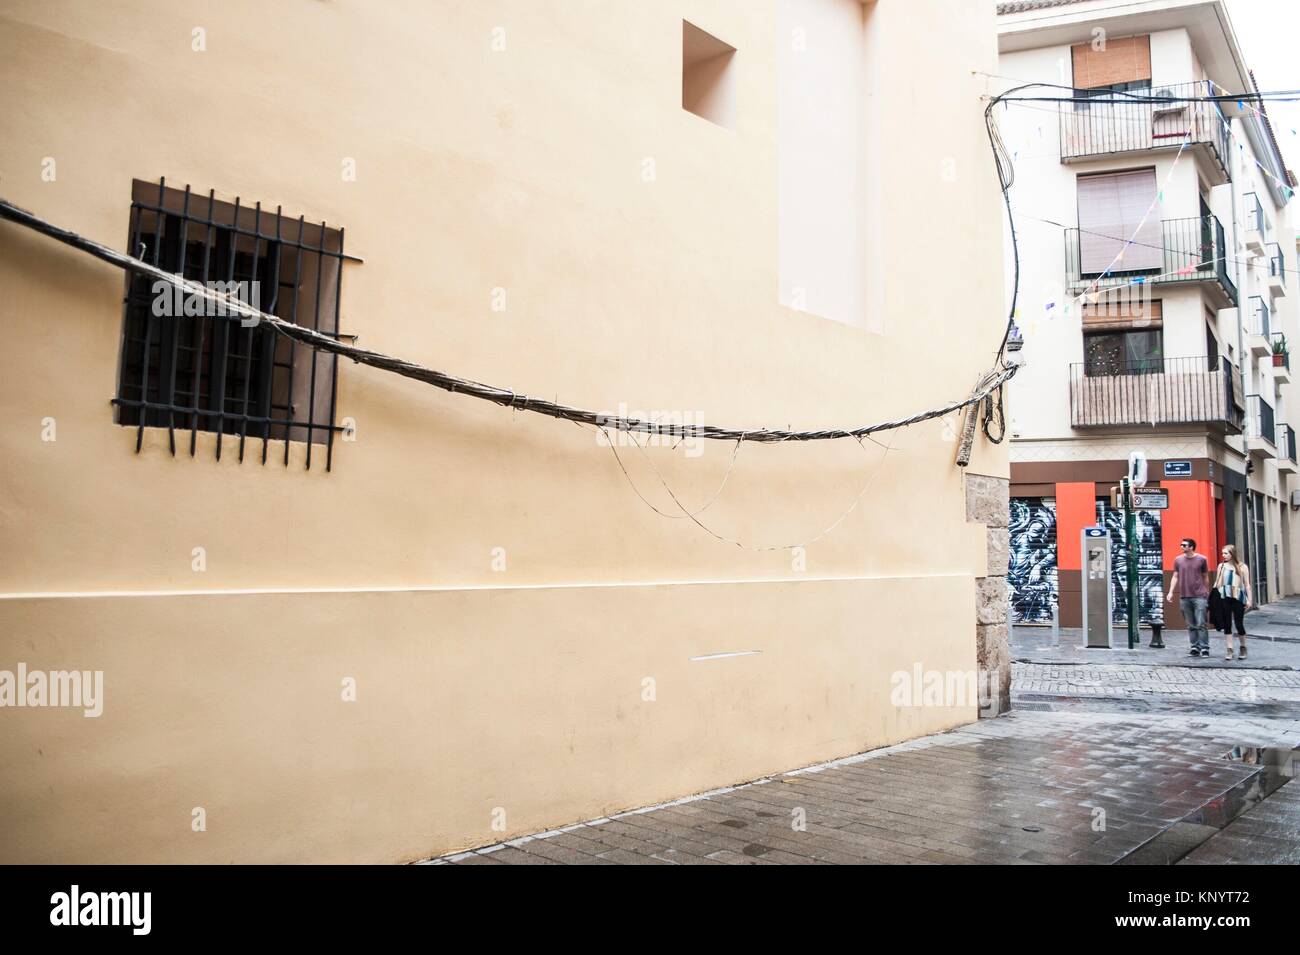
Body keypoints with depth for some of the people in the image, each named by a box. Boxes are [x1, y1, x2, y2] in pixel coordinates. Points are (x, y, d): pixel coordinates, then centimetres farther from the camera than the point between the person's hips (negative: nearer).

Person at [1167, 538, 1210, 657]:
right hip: (1184, 597, 3)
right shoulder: (1178, 560, 8)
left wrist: (1207, 593, 12)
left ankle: (1204, 648, -3)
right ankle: (1195, 647, 11)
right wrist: (1171, 592, 2)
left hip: (1199, 596, -3)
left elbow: (1205, 577, 9)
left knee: (1201, 624, -8)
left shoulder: (1201, 559, 2)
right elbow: (1175, 577, 11)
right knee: (1191, 625, 6)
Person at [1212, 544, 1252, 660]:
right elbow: (1217, 583, 9)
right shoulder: (1221, 566, 7)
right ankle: (1230, 650, 7)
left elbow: (1247, 584, 2)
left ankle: (1243, 649, 20)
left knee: (1239, 624, 1)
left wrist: (1249, 600, -2)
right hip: (1224, 598, 2)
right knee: (1227, 625, 2)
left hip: (1238, 598, -2)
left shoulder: (1242, 567, 1)